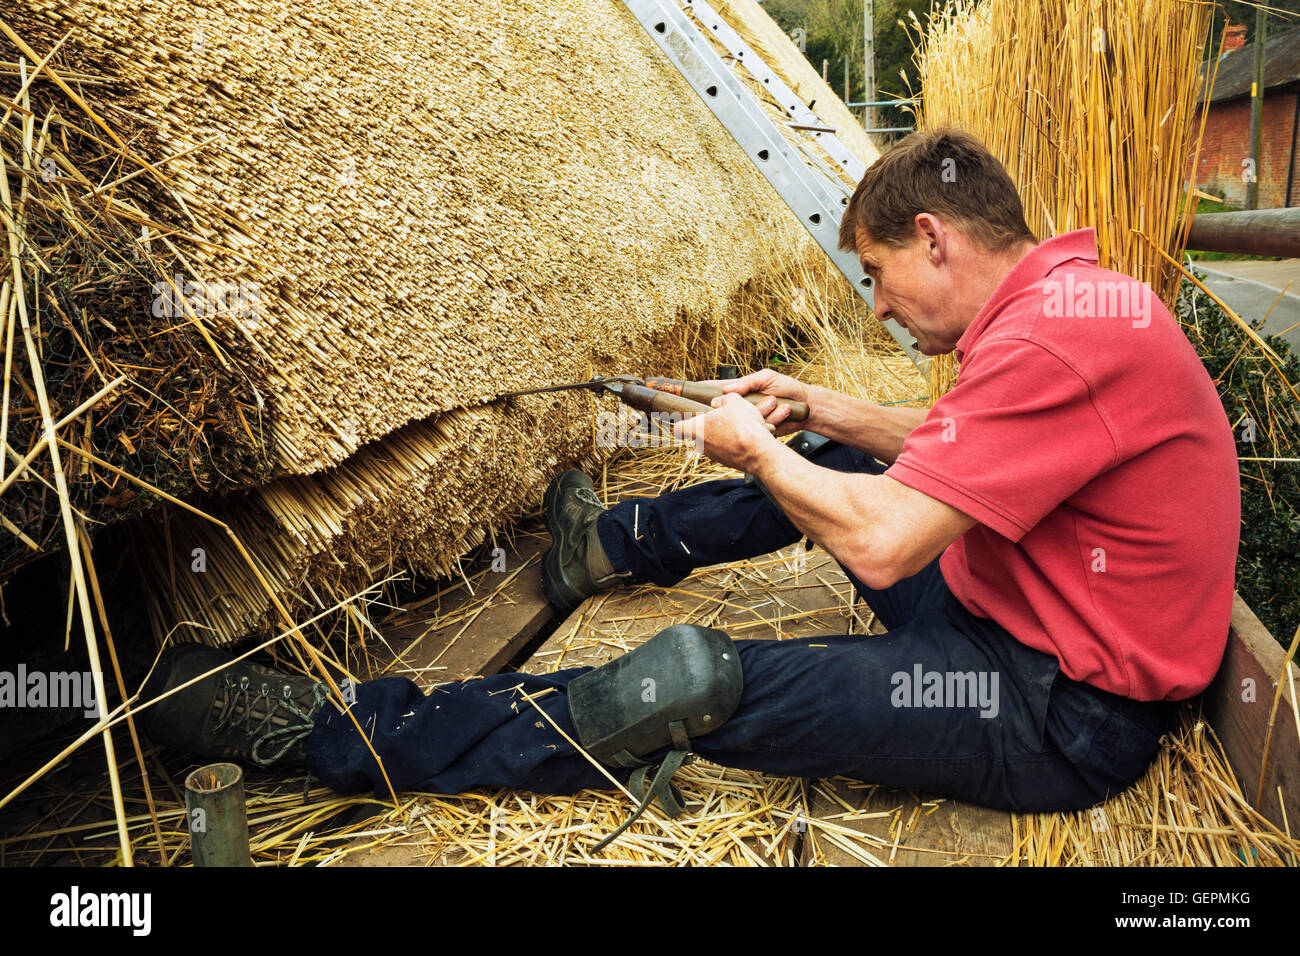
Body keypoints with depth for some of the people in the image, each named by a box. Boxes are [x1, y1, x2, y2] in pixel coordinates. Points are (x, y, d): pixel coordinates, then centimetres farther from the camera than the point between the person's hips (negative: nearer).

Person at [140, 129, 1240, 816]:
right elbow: (950, 450, 20)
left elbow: (879, 546, -29)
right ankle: (612, 543, 41)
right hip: (1030, 625, 9)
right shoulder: (1073, 292, 7)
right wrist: (822, 411, 10)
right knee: (831, 474, 19)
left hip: (1064, 718, -9)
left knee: (684, 685, -18)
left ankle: (321, 735, -6)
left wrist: (755, 448, -12)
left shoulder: (1052, 336, -27)